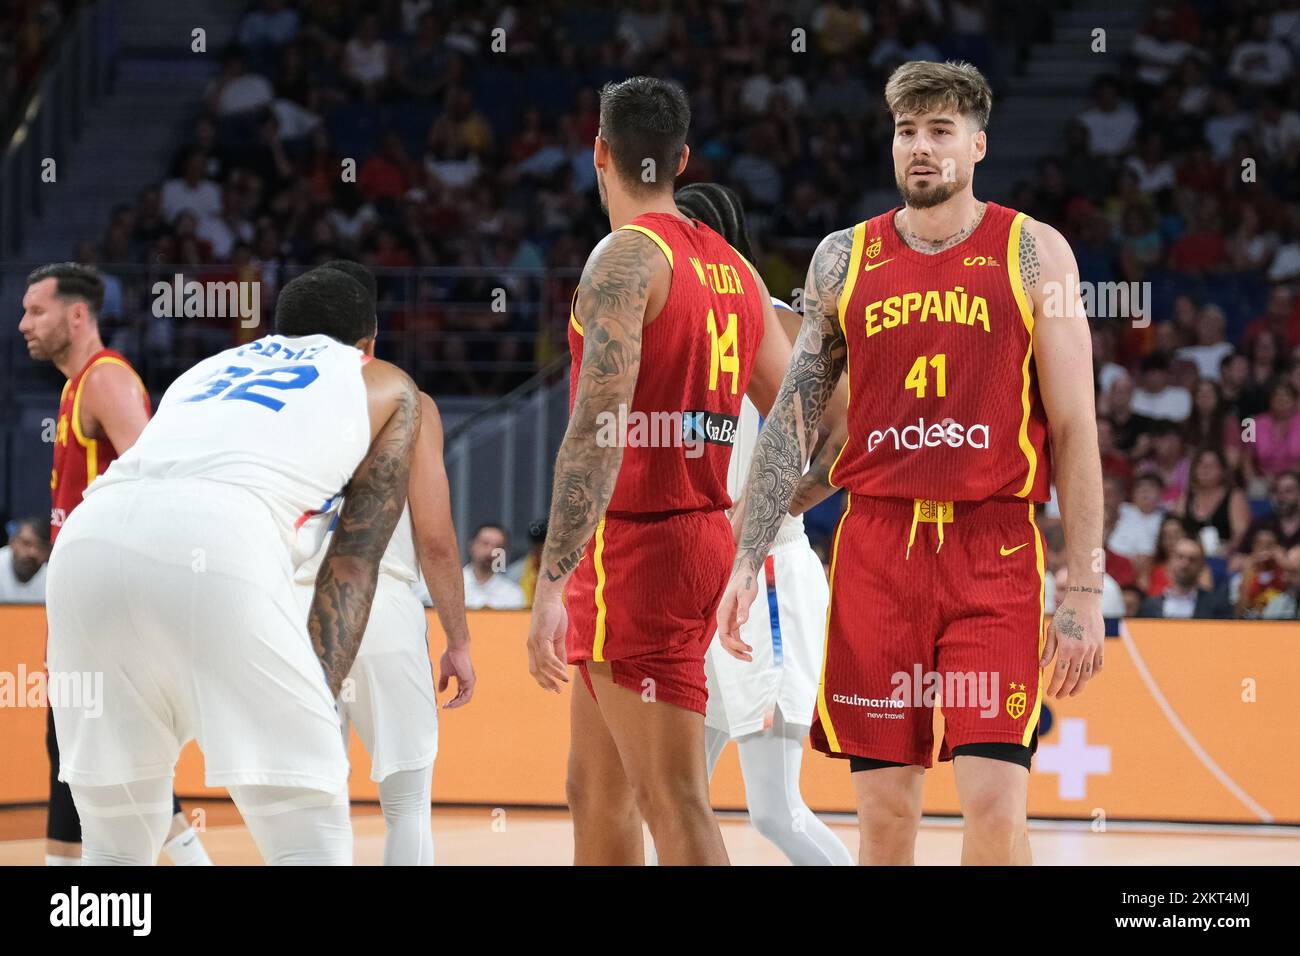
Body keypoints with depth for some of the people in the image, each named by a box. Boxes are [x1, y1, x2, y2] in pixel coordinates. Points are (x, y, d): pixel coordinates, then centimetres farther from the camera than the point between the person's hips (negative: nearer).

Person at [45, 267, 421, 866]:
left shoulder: (209, 367, 41)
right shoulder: (386, 387, 29)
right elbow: (352, 564, 19)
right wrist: (314, 707, 13)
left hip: (89, 538, 5)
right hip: (218, 543, -5)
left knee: (117, 846, 17)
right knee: (310, 835, 3)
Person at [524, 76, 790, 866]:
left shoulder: (626, 255, -13)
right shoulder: (732, 268, 12)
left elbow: (597, 430, -23)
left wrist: (552, 585, -26)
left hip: (636, 549, -9)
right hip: (704, 532, 9)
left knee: (675, 804, -10)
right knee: (596, 790, 18)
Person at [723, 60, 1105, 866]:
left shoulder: (1033, 253, 2)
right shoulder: (843, 260, 9)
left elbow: (1075, 429, 0)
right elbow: (792, 420, 10)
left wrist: (1084, 590, -6)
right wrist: (748, 563, 2)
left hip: (994, 555, -2)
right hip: (877, 549, 2)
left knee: (996, 807, -12)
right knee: (886, 808, 4)